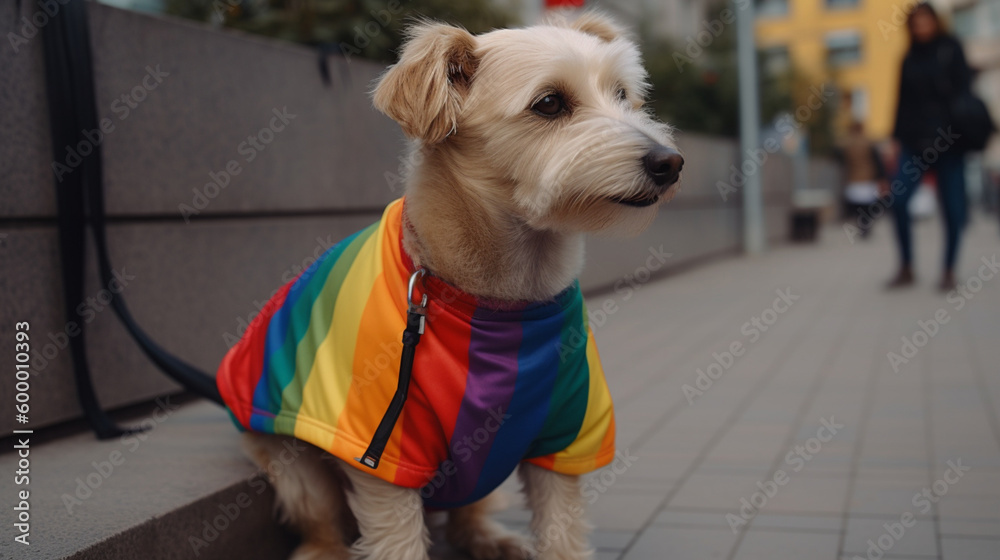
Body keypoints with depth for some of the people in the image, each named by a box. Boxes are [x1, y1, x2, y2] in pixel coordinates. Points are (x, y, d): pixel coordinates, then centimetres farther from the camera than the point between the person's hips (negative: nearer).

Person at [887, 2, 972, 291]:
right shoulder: (910, 58, 13)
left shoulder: (950, 50, 3)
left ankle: (949, 270, 13)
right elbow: (903, 101, 13)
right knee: (898, 202, -10)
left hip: (947, 141, -2)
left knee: (953, 208, 0)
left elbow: (963, 89, -2)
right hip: (915, 142, 3)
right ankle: (906, 269, 3)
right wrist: (898, 138, 9)